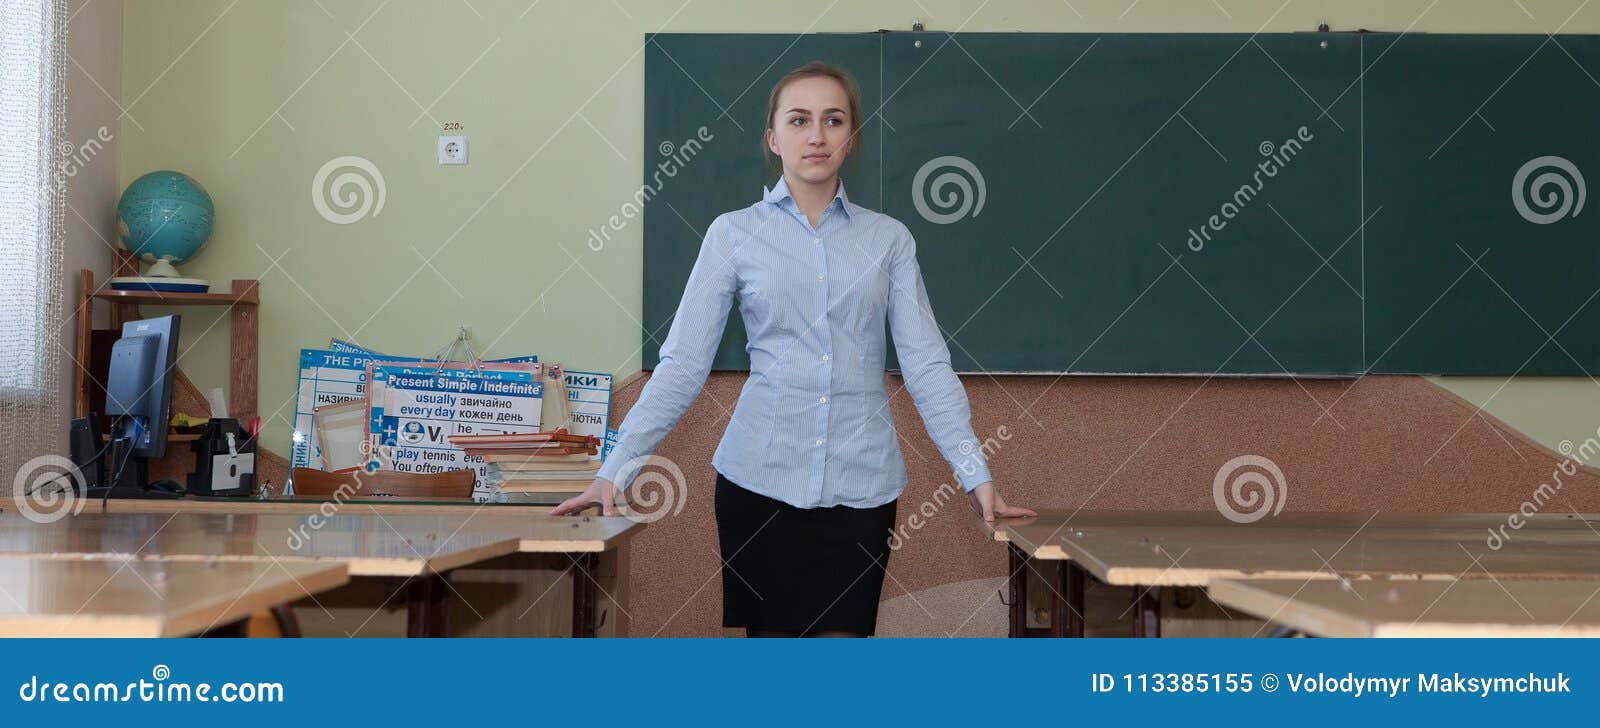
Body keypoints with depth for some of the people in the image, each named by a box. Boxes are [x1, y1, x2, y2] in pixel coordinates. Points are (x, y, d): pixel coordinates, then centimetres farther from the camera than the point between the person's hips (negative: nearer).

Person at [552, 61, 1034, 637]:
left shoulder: (888, 239, 8)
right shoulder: (734, 234, 4)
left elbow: (926, 364, 5)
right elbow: (682, 364, 0)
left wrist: (975, 475, -3)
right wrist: (615, 471, -7)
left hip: (860, 482, 1)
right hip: (760, 477, -1)